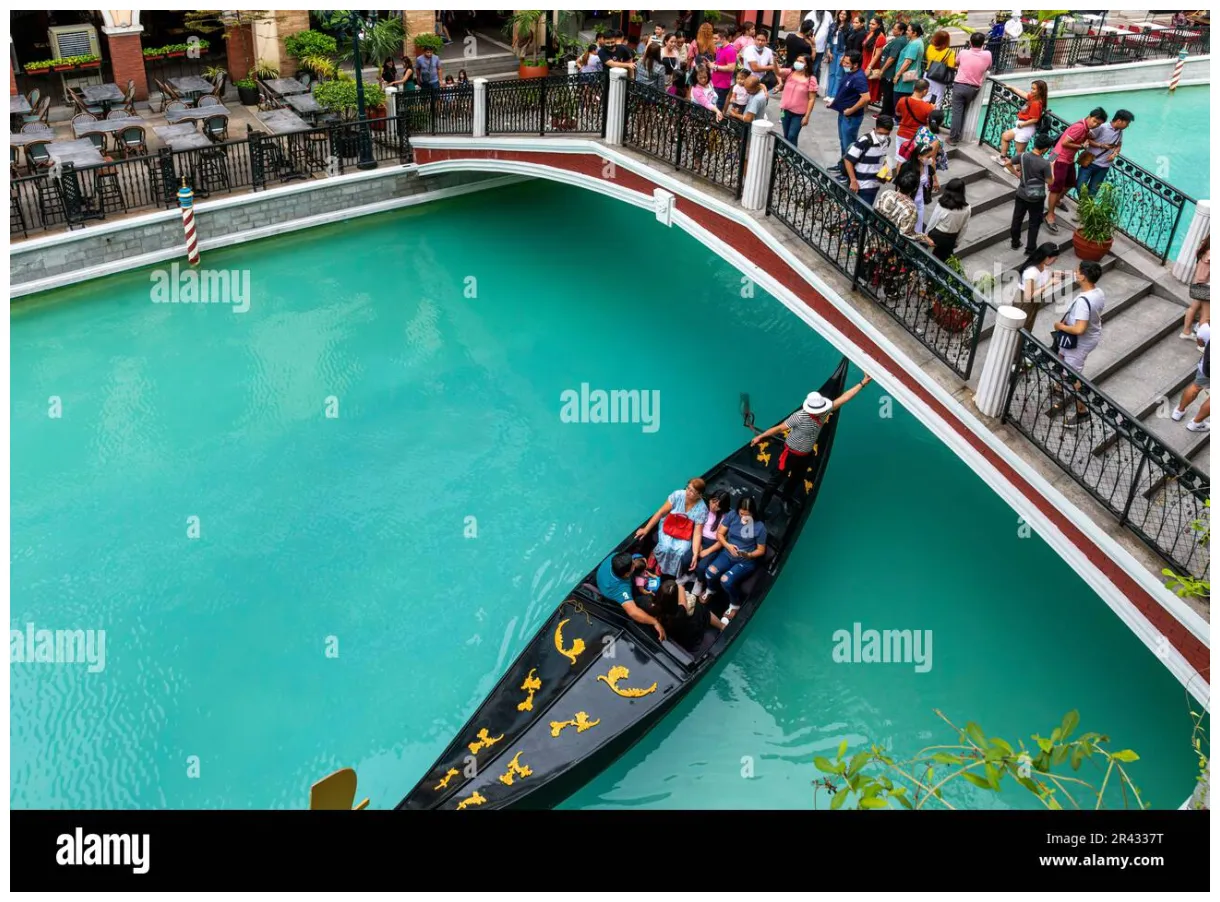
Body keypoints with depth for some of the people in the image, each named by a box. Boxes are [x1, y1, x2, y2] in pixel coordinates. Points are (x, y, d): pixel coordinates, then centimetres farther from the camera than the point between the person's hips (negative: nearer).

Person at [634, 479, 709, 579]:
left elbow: (697, 533, -18)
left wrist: (695, 555, -28)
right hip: (668, 528, 0)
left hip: (685, 535, 0)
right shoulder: (678, 495, -17)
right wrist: (646, 529, -11)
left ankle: (672, 576, 1)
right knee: (666, 548, -28)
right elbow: (661, 512, -10)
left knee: (680, 553, -28)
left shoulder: (702, 508, -17)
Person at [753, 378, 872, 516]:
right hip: (791, 454, -6)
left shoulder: (824, 412, -16)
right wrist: (761, 436, -18)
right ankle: (761, 508, 13)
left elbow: (843, 398, -15)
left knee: (796, 480, 24)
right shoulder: (800, 417, -32)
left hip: (806, 455, 6)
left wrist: (862, 383, -17)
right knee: (776, 481, 2)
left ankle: (785, 500, 48)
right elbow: (779, 428, -23)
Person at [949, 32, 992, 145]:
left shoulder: (964, 53, -6)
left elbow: (956, 63, 16)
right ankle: (957, 136, 19)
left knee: (957, 112, -1)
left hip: (960, 85, -2)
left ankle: (953, 138, -3)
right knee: (964, 112, 16)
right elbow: (988, 67, 16)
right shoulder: (987, 55, -4)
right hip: (974, 88, 2)